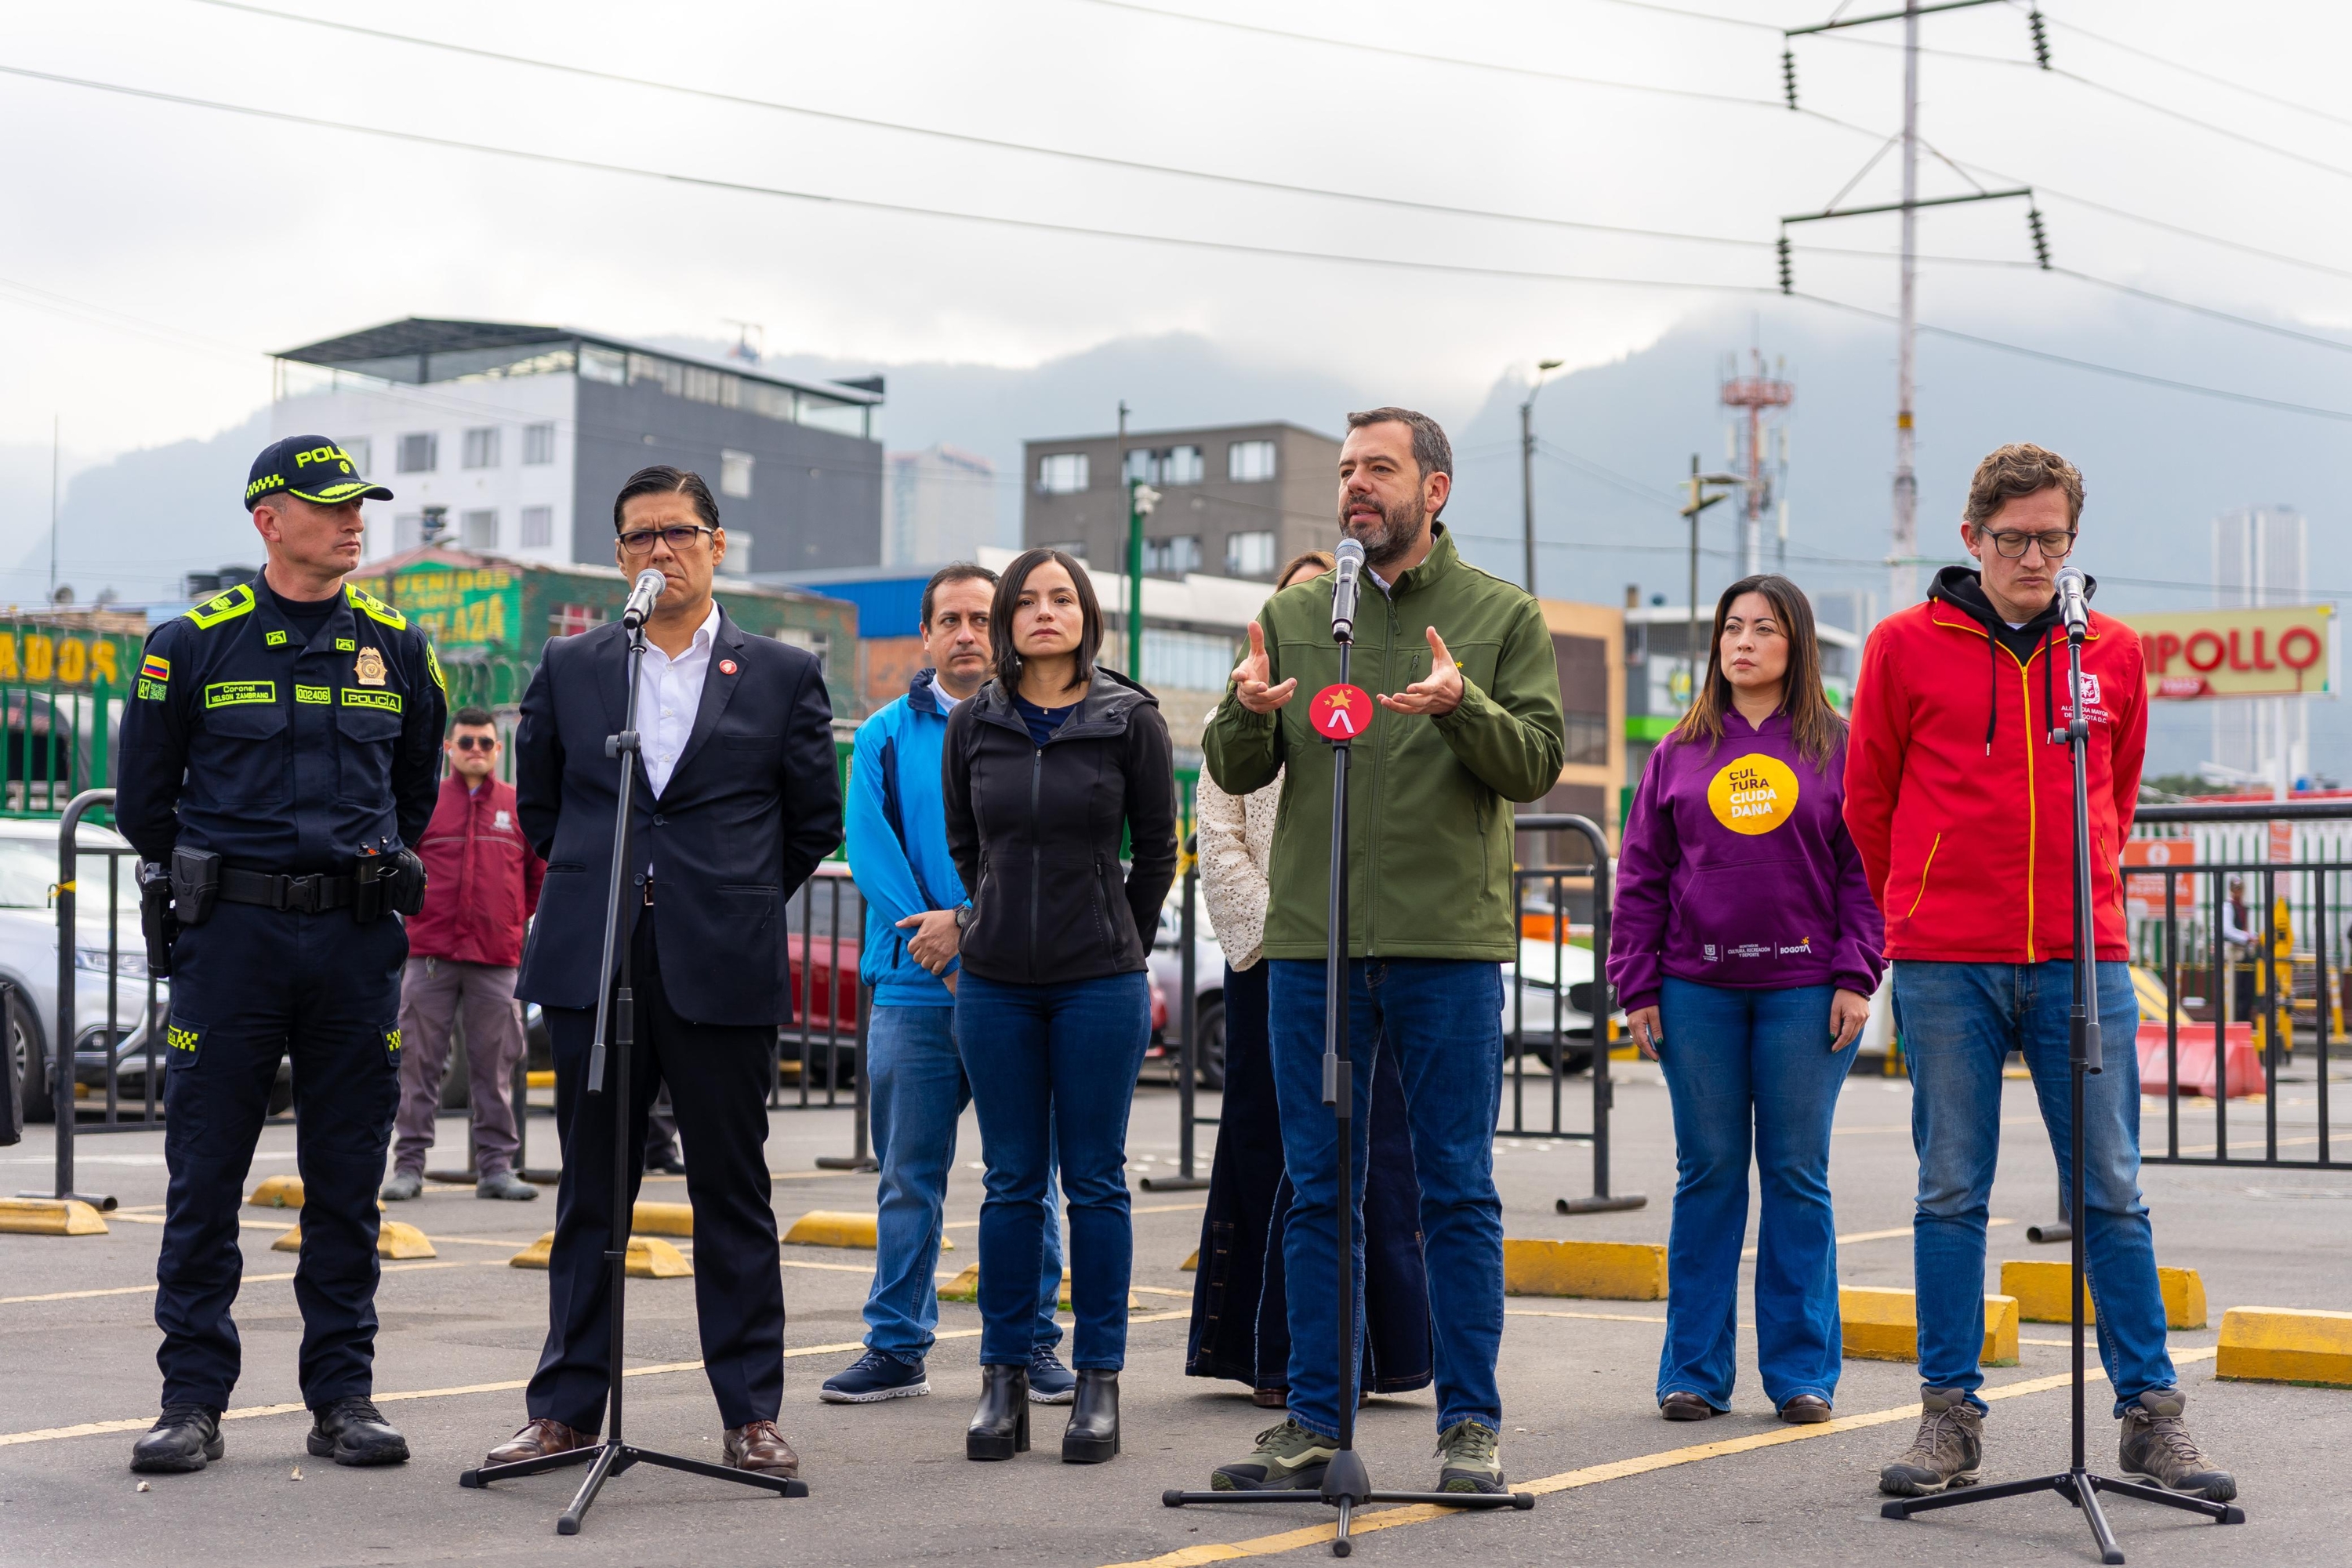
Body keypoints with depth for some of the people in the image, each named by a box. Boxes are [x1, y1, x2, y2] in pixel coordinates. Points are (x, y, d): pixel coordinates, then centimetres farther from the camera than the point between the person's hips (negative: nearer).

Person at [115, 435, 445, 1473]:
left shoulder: (396, 648, 8)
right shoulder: (195, 644, 1)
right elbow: (144, 796, 10)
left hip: (357, 947, 2)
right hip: (228, 943, -2)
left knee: (346, 1183, 5)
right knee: (204, 1181, 0)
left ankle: (342, 1399, 12)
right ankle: (192, 1401, 8)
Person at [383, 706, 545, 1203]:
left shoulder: (519, 806, 10)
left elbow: (541, 875, 16)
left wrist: (516, 920, 9)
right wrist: (412, 902, 5)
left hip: (497, 960, 1)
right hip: (430, 955, -1)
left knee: (495, 1067, 3)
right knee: (419, 1062, 0)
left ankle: (496, 1167, 7)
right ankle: (409, 1163, 4)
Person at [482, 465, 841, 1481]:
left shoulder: (782, 676, 5)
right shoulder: (570, 667, 10)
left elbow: (815, 822, 11)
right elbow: (538, 800, 21)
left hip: (721, 973, -2)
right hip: (591, 967, 2)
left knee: (733, 1194, 3)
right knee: (590, 1192, 7)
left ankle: (750, 1414, 10)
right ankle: (568, 1407, 14)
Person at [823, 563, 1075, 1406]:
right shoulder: (886, 735, 10)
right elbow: (872, 852, 0)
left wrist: (969, 922, -14)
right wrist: (933, 939, -12)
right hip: (915, 989, 1)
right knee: (908, 1175, 5)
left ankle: (1032, 1341, 12)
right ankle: (897, 1346, 12)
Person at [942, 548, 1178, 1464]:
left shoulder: (1131, 720, -3)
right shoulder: (973, 725, 4)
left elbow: (1156, 848, 7)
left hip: (1100, 984, -2)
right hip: (996, 983, 2)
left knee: (1095, 1182, 2)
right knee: (1012, 1182, 6)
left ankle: (1099, 1381, 8)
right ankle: (1004, 1380, 11)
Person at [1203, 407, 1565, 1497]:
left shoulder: (1502, 617, 5)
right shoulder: (1292, 616, 11)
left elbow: (1537, 764, -4)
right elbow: (1235, 774, 7)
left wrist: (1462, 704, -22)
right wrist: (1248, 713, -16)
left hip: (1451, 947, -2)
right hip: (1310, 944, 2)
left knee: (1458, 1194, 2)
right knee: (1318, 1193, 6)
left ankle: (1470, 1424, 9)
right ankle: (1313, 1421, 13)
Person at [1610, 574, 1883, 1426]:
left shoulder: (1837, 748, 4)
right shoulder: (1679, 753, 9)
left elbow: (1864, 869, 2)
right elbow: (1641, 877, 9)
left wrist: (1855, 977, -7)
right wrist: (1637, 988, 3)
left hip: (1805, 989, -1)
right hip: (1697, 991, 2)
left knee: (1798, 1178, 3)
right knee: (1708, 1175, 5)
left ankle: (1803, 1370, 10)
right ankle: (1695, 1370, 11)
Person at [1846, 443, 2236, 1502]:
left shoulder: (2115, 654, 8)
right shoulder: (1905, 646, 2)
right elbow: (1868, 795, 11)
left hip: (2082, 961, 2)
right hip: (1944, 968, -1)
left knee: (2112, 1191, 2)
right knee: (1951, 1192, 3)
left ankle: (2151, 1412, 9)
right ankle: (1949, 1415, 10)